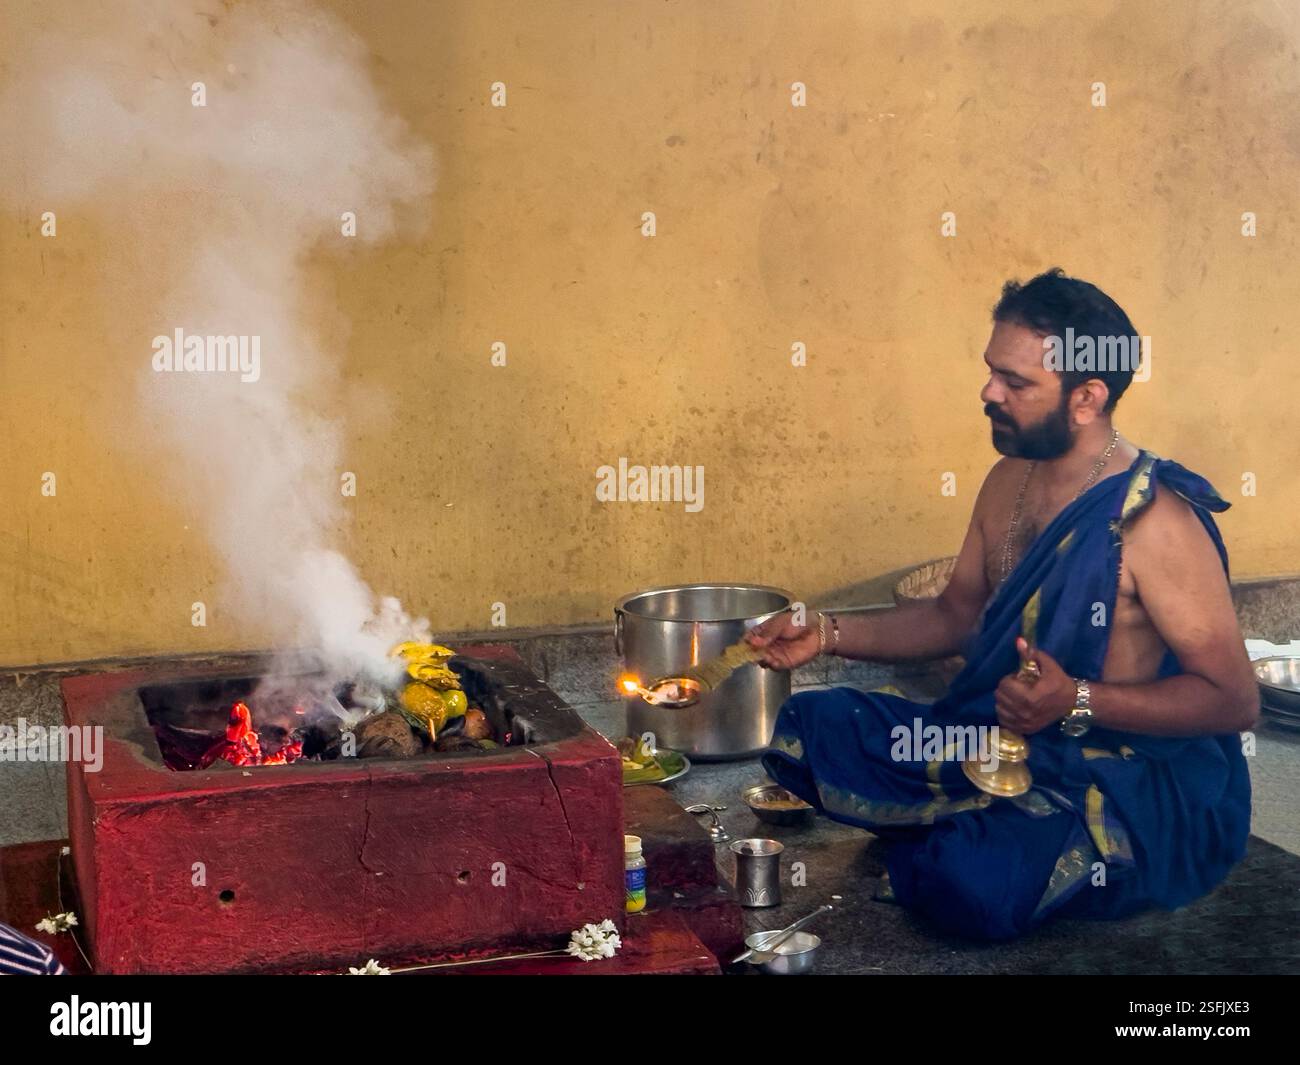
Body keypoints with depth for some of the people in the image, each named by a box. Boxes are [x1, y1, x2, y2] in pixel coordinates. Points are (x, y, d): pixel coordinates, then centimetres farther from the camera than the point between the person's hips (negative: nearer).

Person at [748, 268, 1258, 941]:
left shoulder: (1152, 521, -21)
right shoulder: (1008, 482, 4)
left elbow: (1233, 699, -18)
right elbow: (955, 616, 16)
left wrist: (1077, 701, -29)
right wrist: (829, 634, 3)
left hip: (1132, 786, -7)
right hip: (996, 740, 7)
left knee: (971, 884, -33)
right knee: (806, 729, -1)